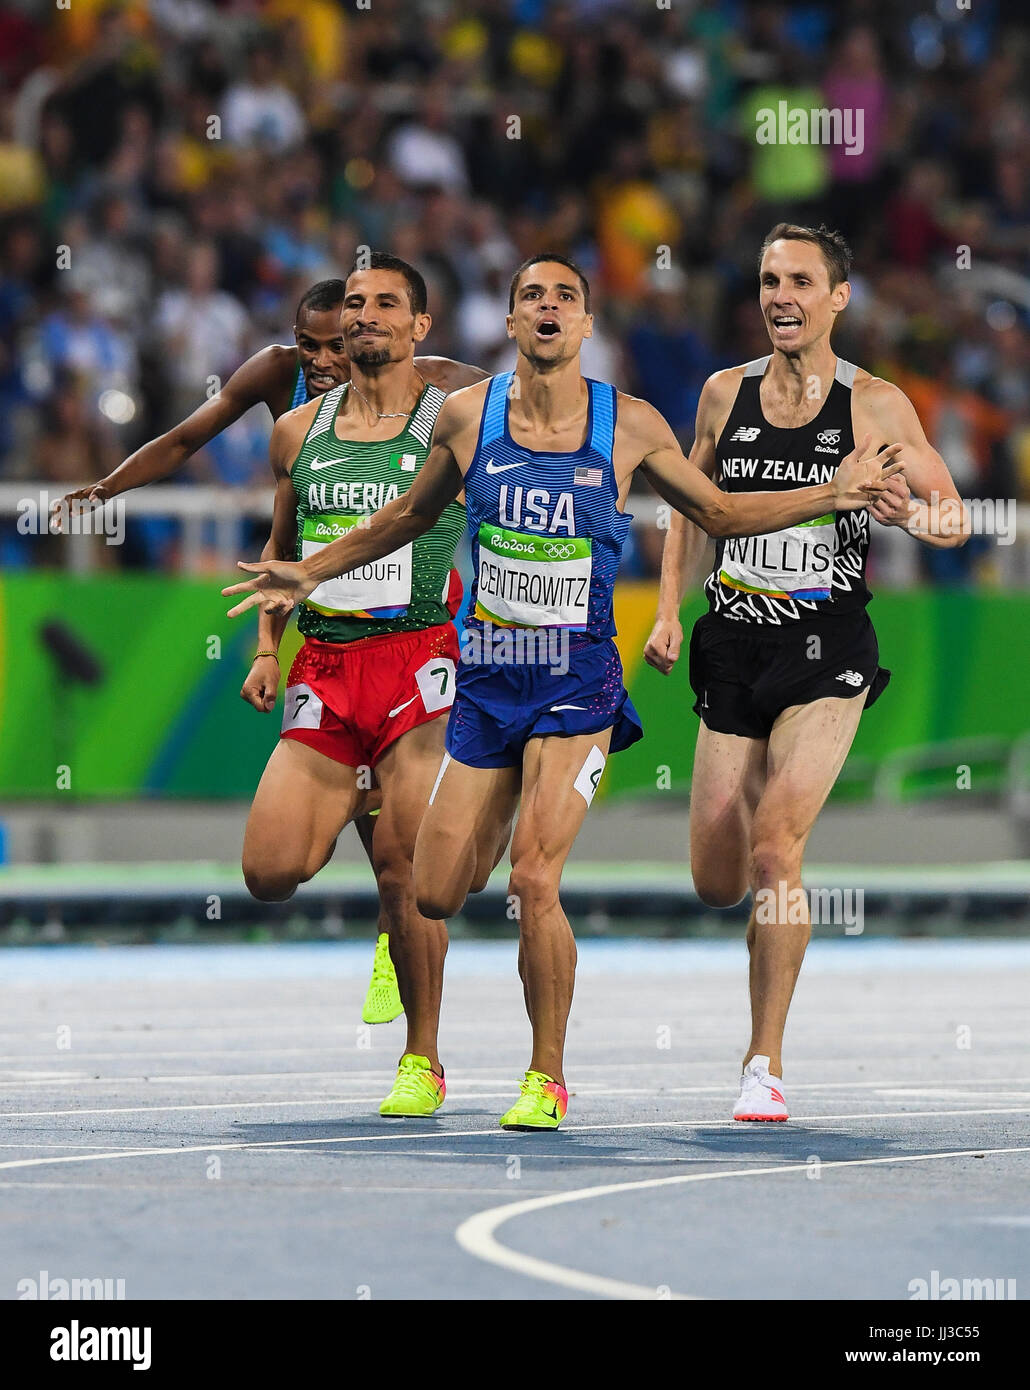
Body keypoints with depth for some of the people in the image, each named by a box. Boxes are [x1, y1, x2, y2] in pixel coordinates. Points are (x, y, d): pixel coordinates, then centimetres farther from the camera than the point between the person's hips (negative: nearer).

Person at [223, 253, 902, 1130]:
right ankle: (421, 1063, 25)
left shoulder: (631, 426, -2)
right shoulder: (468, 416, 1)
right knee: (435, 896, 0)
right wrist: (311, 575, 21)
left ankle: (547, 1078, 1)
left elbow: (719, 513, 12)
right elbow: (412, 515, 18)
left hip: (578, 678, -2)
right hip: (488, 675, 2)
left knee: (533, 884, -16)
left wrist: (832, 496, 2)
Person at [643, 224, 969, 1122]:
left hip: (826, 647, -4)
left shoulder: (874, 404, -3)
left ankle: (767, 1064, -13)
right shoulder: (727, 393, 7)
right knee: (717, 882, 4)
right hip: (734, 643, 4)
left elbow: (955, 518, 1)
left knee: (773, 849, -20)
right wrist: (669, 611, 9)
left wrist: (910, 512, -21)